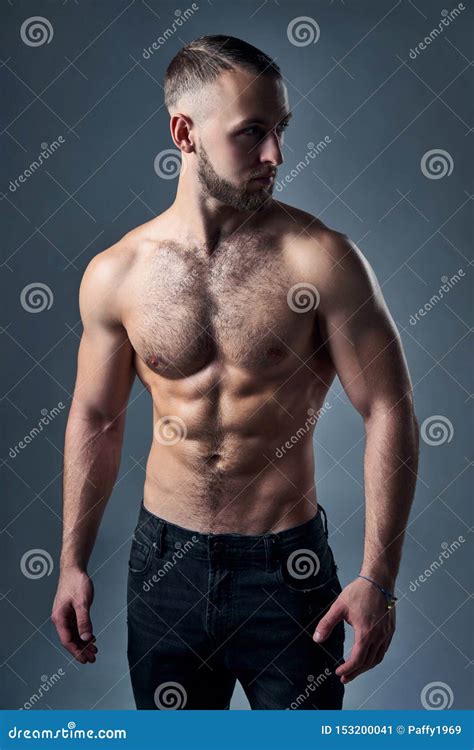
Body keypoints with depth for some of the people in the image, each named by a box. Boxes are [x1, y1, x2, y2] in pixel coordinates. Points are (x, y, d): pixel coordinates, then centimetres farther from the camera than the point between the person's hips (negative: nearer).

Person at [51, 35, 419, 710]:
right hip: (164, 560, 3)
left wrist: (377, 578, -14)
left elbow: (389, 411, -11)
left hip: (288, 566, -2)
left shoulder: (322, 260, -13)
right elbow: (94, 418, 7)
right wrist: (73, 563, 9)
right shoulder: (114, 274, -4)